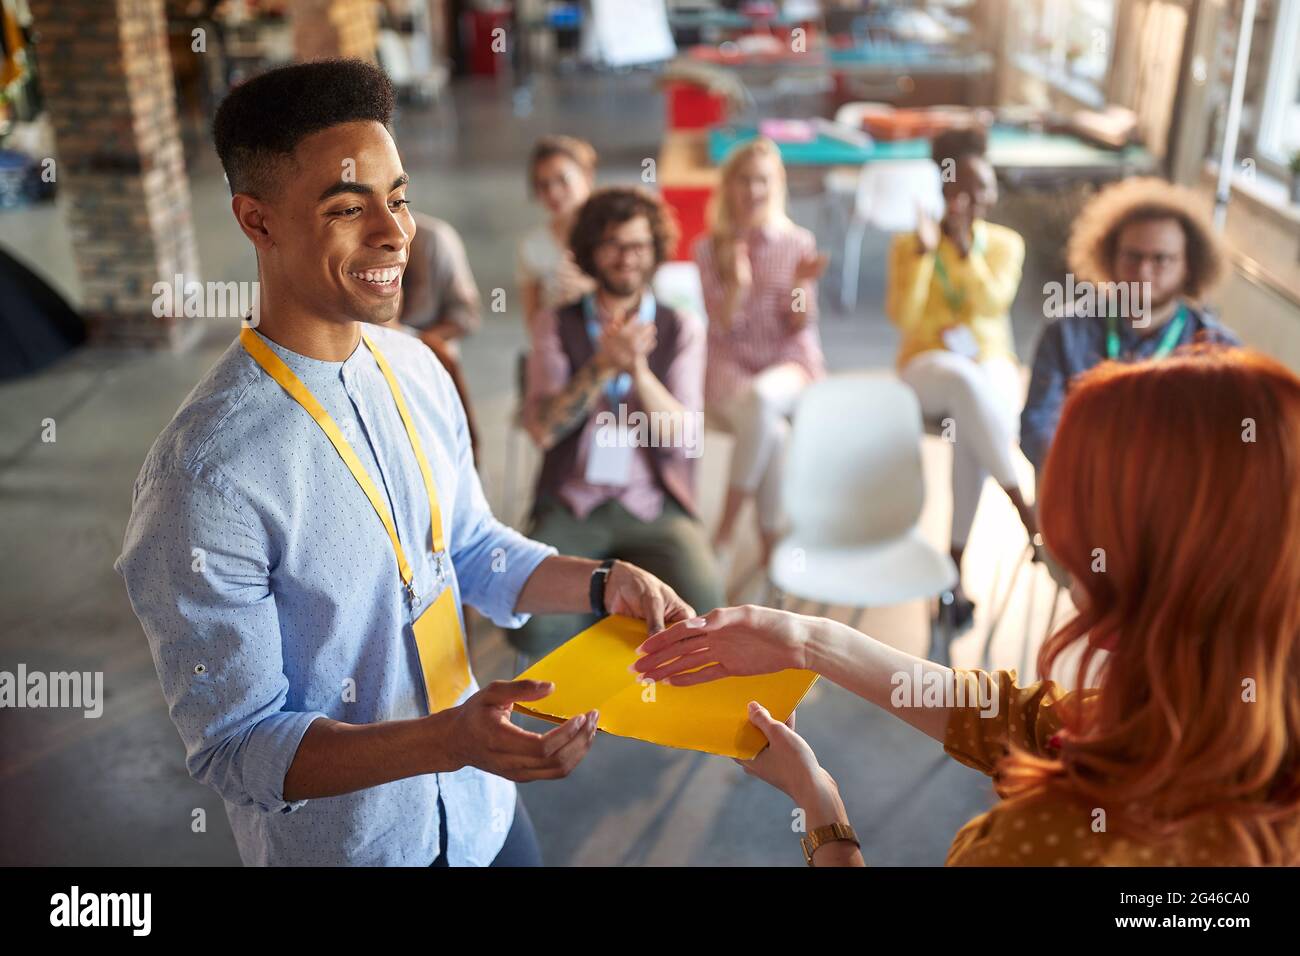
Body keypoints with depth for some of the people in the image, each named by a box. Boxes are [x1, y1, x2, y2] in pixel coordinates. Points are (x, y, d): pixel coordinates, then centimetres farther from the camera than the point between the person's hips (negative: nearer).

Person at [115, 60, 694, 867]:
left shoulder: (414, 366, -6)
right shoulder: (204, 477, -27)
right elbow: (236, 743, -22)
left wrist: (602, 585, -8)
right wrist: (452, 740, -34)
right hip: (341, 842, -6)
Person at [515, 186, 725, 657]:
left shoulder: (682, 329, 8)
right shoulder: (555, 325, 8)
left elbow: (685, 439, -4)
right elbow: (543, 429, -6)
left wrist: (638, 369, -18)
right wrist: (603, 365, -18)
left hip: (656, 507, 0)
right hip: (570, 507, 0)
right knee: (532, 629, -25)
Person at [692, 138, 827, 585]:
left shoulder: (799, 243, 6)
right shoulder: (709, 248, 5)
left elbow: (800, 326, 2)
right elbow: (722, 324, -4)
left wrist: (801, 284, -17)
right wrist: (738, 284, -22)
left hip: (791, 364, 0)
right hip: (731, 368, 0)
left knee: (762, 397, -38)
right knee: (772, 431, -35)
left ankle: (726, 530, -26)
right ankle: (769, 547, -19)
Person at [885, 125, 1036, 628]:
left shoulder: (1006, 243, 10)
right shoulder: (907, 245, 5)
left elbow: (992, 303, -9)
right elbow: (902, 315, -9)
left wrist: (963, 243, -14)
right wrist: (925, 247, -16)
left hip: (991, 364, 1)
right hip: (927, 366, -1)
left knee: (972, 422, -36)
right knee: (963, 380, -40)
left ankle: (956, 563, -28)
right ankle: (1025, 507, -37)